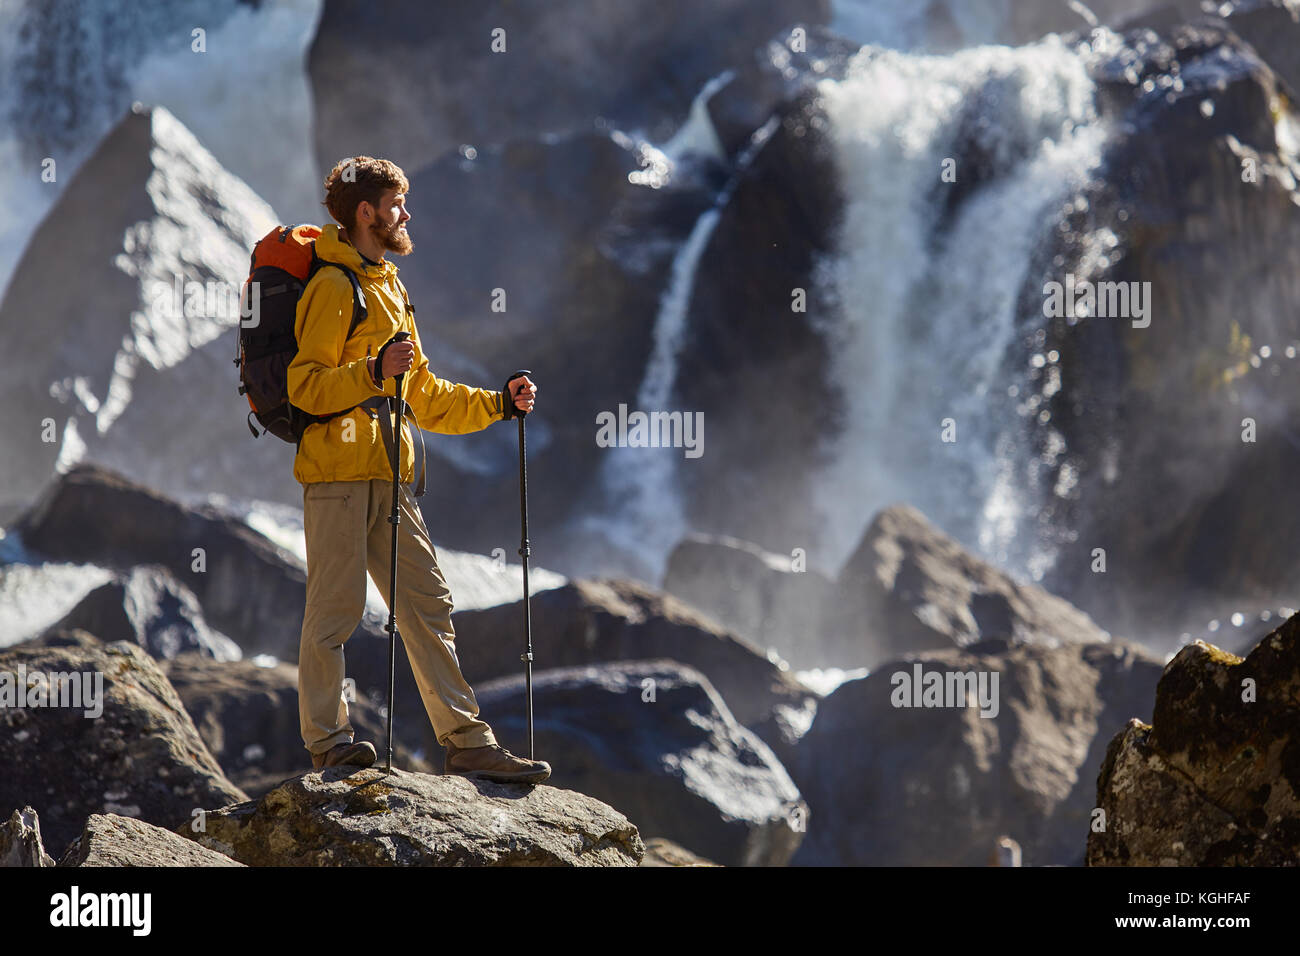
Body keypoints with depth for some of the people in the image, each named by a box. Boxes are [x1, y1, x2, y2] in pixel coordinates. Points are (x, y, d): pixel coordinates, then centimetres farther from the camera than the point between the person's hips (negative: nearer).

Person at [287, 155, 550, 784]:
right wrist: (374, 372, -26)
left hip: (388, 476, 9)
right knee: (336, 608, -6)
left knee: (428, 604, 5)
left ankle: (467, 743, 4)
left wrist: (499, 403, 20)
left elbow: (423, 396, 28)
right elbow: (305, 385, -14)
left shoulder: (390, 288, 23)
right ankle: (328, 743, 0)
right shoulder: (334, 286, -6)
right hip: (338, 472, -9)